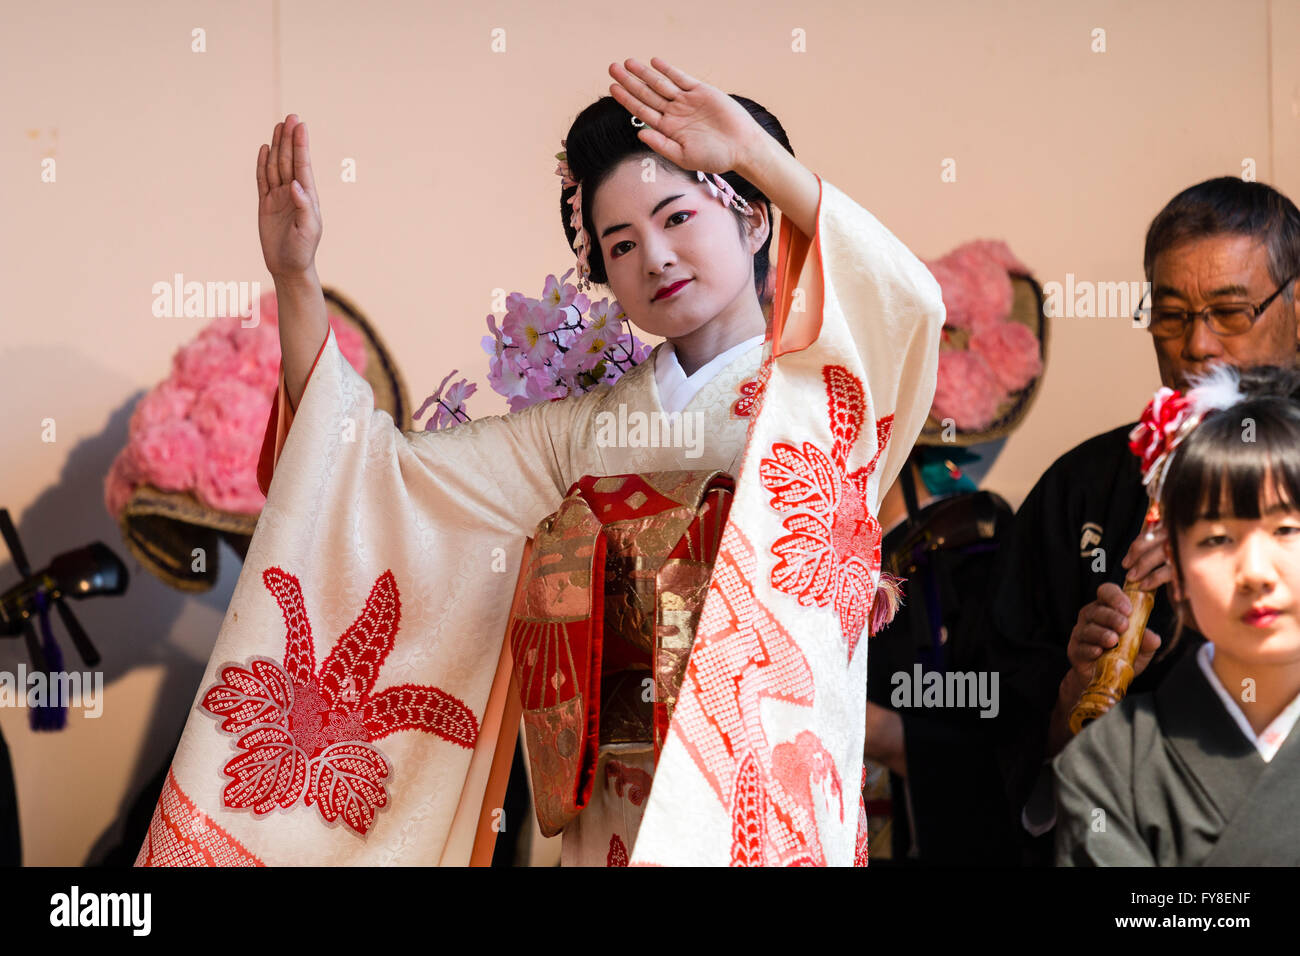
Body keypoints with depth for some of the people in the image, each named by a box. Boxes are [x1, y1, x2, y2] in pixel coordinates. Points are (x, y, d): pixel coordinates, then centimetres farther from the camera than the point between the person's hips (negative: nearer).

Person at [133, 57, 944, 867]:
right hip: (617, 823, 4)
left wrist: (758, 153, -18)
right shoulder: (585, 432, 13)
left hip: (776, 820, -4)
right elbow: (373, 463, 12)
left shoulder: (824, 387, 1)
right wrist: (295, 278, 3)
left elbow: (913, 301, -21)